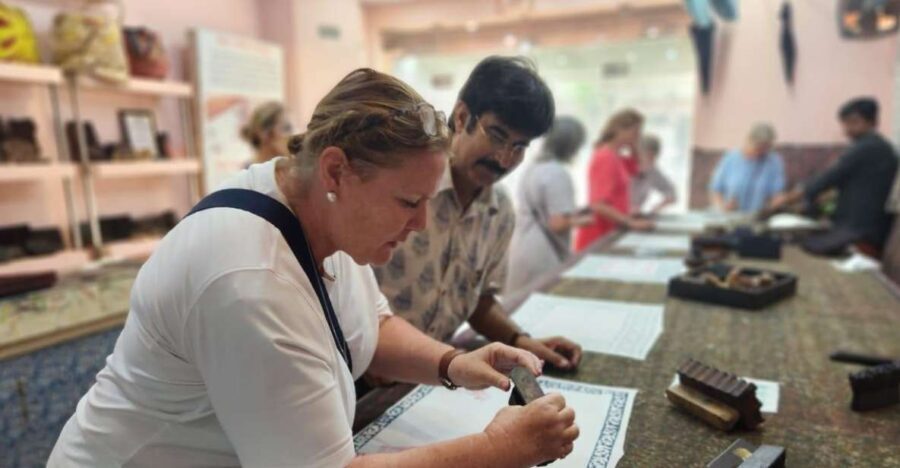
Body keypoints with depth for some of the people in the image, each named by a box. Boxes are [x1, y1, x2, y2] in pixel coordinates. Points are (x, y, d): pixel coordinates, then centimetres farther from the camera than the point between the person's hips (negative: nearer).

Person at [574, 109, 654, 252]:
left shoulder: (615, 157, 10)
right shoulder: (605, 158, -19)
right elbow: (599, 206, -26)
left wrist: (633, 148, 10)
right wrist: (632, 223, -25)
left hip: (608, 236, 10)